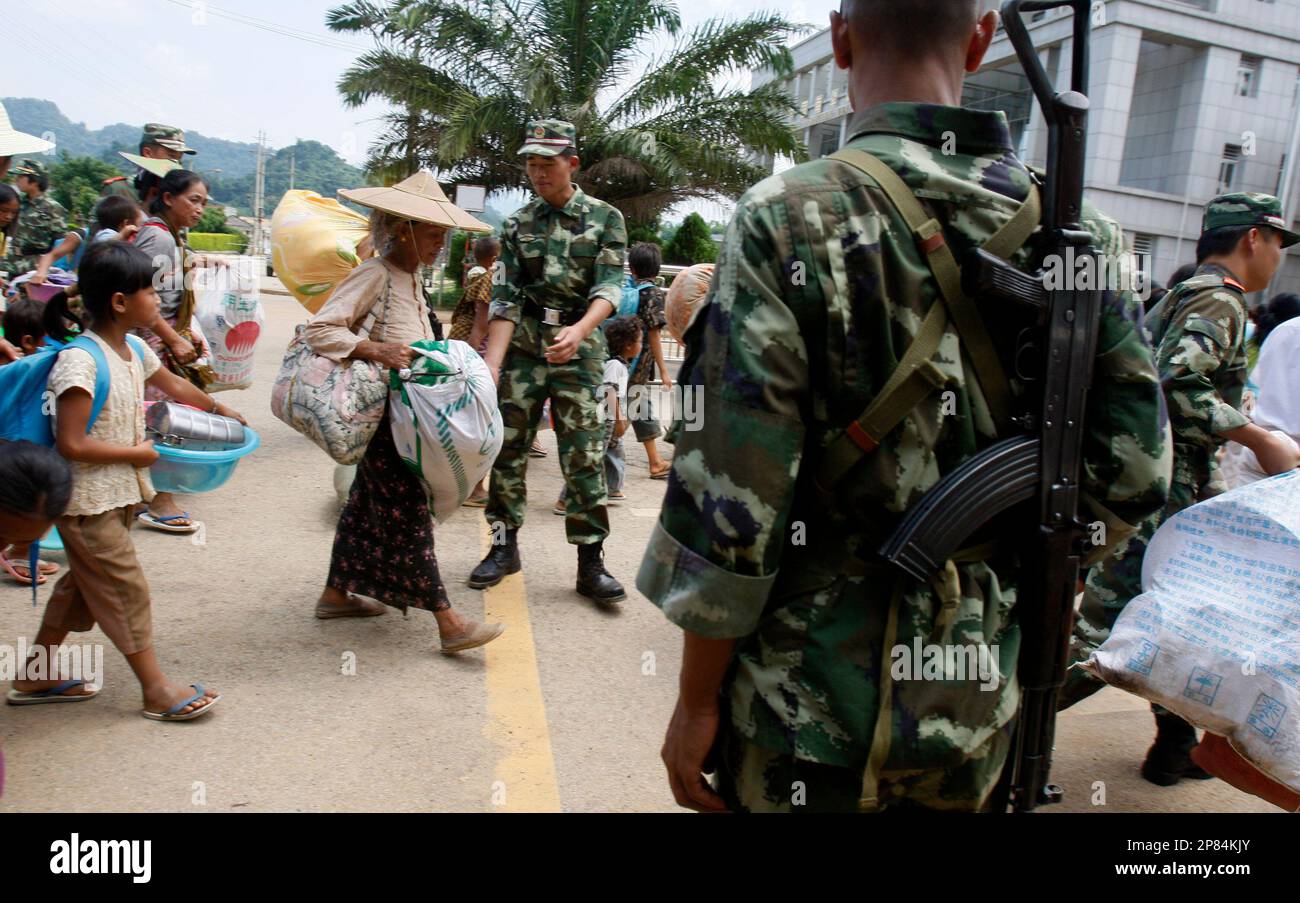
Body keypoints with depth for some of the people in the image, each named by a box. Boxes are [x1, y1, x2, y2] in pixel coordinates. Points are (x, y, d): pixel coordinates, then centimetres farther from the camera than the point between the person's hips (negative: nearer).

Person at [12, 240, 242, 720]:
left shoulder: (133, 350, 3)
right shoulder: (80, 361, -25)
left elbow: (173, 385, 24)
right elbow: (71, 445, -26)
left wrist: (217, 407, 38)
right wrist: (136, 453, -17)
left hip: (119, 492, 9)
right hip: (88, 500, -9)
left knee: (83, 583, 20)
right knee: (125, 589, 0)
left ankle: (36, 675, 36)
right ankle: (156, 689, 12)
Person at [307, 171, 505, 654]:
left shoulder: (411, 277, 13)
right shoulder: (374, 274, -15)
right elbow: (319, 328, -21)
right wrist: (377, 351, -29)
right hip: (380, 411, -10)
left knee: (368, 502, 18)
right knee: (407, 512, -8)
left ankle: (336, 594, 32)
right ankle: (448, 623, -5)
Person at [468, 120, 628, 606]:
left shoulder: (605, 217, 2)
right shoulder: (518, 223, 7)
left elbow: (610, 286, -9)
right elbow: (506, 298, 0)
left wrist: (579, 330, -29)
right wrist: (491, 365, -12)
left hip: (578, 348, -3)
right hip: (523, 345, 3)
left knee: (583, 455, -3)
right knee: (508, 446, 5)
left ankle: (590, 562, 3)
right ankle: (505, 546, 20)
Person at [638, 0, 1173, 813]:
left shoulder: (789, 219, -18)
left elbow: (733, 507, -19)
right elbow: (1131, 480, 0)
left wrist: (696, 703, -7)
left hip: (811, 706, -4)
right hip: (979, 710, 5)